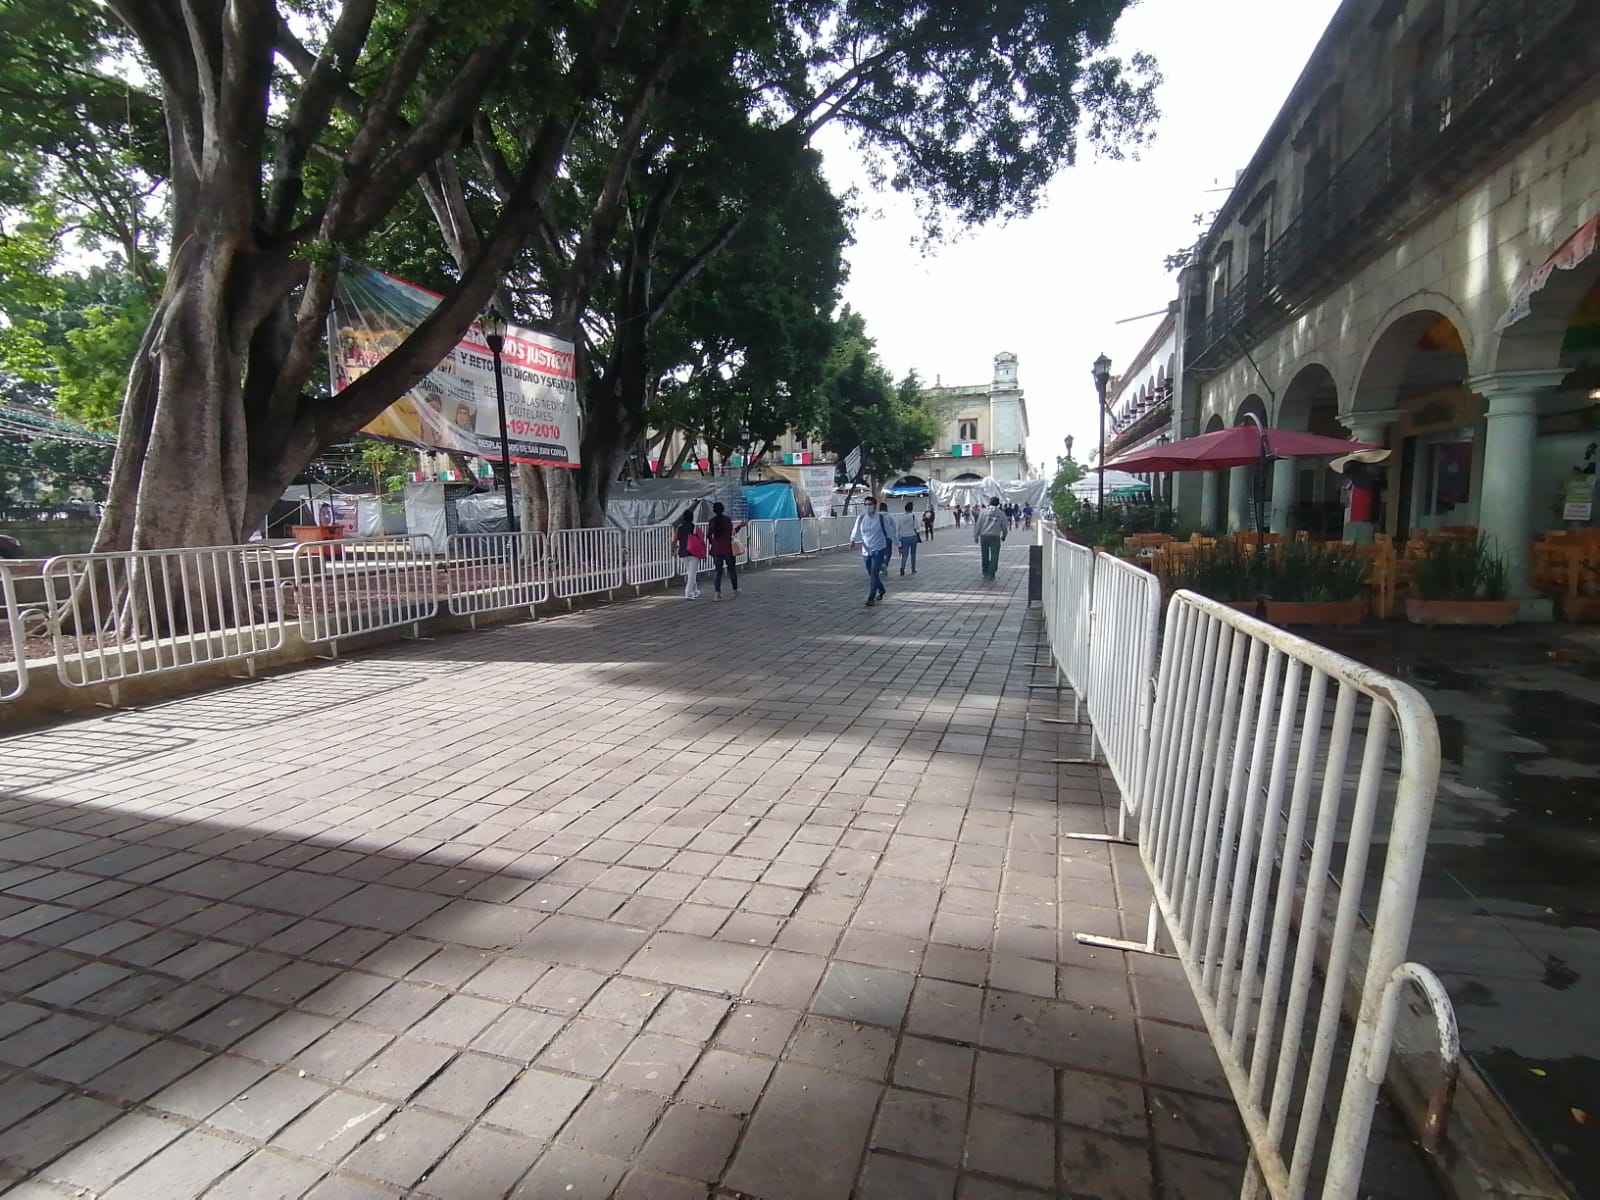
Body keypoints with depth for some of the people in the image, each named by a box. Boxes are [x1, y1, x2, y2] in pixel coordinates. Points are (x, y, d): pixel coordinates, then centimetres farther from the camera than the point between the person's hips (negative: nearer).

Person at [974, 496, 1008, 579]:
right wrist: (1003, 536, 27)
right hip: (995, 537, -1)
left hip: (984, 536, 1)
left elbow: (978, 525, 0)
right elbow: (1004, 526, 11)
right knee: (994, 556, 2)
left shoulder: (983, 512, 2)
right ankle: (991, 573, -4)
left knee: (985, 556, 13)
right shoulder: (1001, 513, 5)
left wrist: (976, 536, 6)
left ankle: (985, 572, 21)